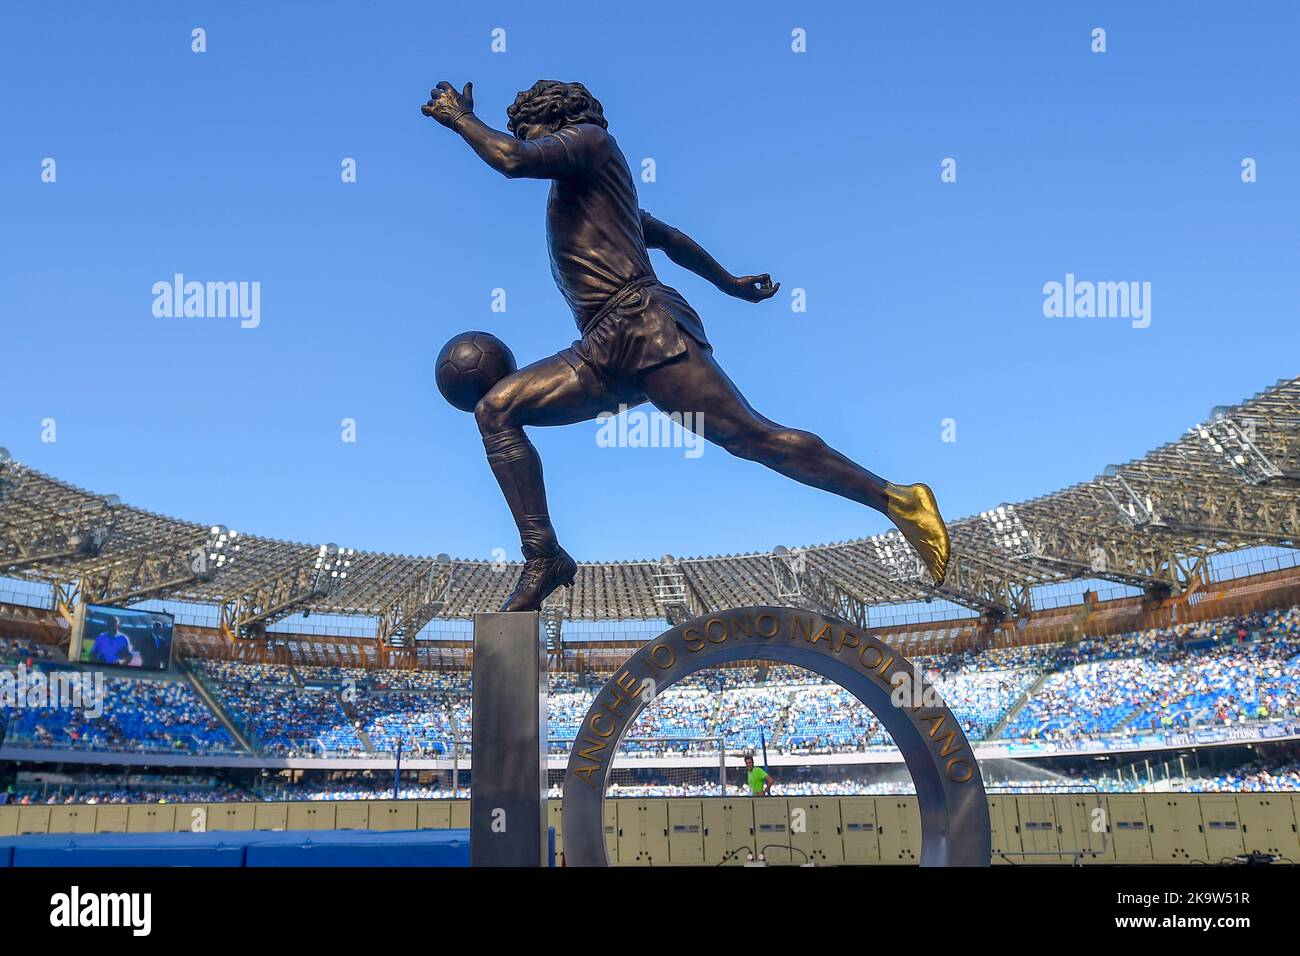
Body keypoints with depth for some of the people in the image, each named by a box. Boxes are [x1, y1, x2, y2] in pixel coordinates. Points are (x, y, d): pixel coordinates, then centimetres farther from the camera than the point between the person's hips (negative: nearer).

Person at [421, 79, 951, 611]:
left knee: (751, 437, -14)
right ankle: (544, 557, -7)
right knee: (497, 410, 0)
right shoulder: (578, 191, 31)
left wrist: (460, 118, 4)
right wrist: (729, 283, 50)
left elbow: (511, 159, -13)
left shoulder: (590, 138, 6)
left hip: (645, 328, -9)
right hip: (603, 353, 9)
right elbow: (671, 238, 40)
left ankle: (898, 501, -7)